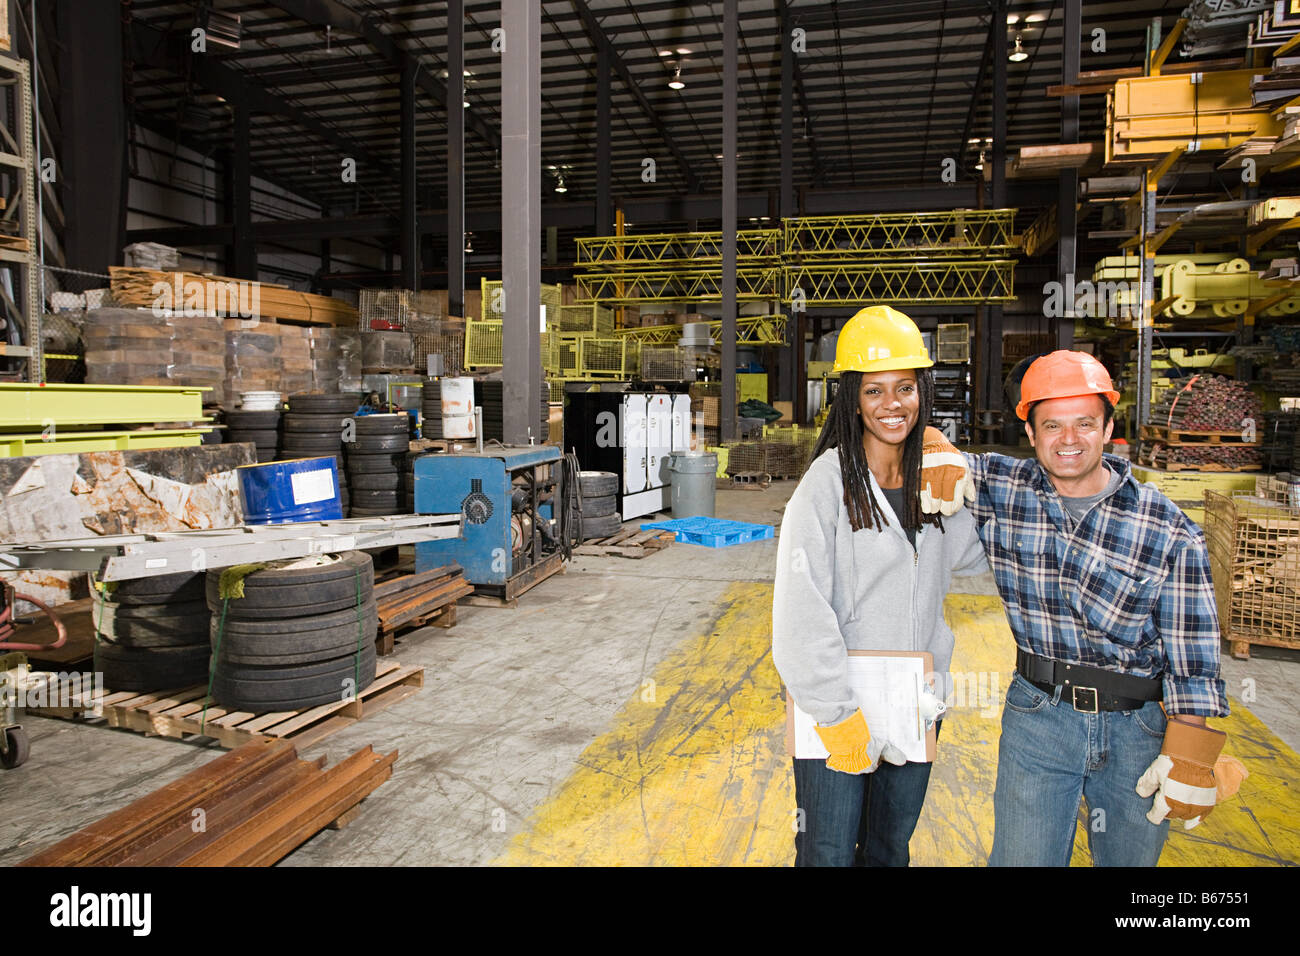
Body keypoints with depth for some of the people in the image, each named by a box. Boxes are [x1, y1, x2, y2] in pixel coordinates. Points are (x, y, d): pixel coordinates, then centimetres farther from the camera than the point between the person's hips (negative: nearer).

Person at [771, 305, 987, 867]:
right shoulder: (828, 482, -16)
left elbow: (975, 557, 10)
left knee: (891, 850, 22)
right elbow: (802, 612, -20)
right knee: (829, 853, 8)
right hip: (837, 706, -5)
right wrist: (840, 715, -20)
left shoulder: (931, 477, 2)